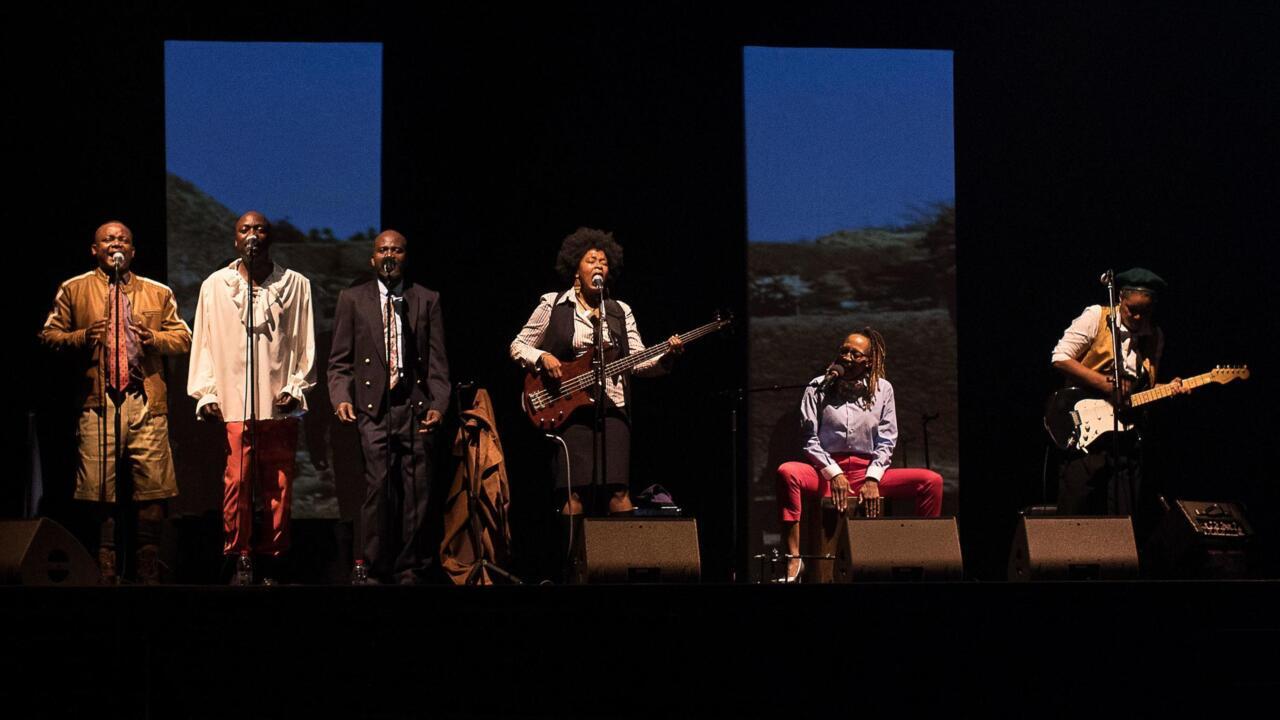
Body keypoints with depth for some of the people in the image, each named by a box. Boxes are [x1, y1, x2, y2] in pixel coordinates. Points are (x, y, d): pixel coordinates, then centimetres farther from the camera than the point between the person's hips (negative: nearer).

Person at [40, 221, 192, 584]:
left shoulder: (158, 293, 18)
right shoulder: (74, 290, 12)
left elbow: (183, 337, 16)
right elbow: (49, 334, 9)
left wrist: (155, 338, -4)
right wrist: (81, 337, -9)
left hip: (147, 402, 2)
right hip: (98, 401, -1)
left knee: (153, 487, -3)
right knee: (100, 488, -3)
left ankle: (149, 572, 6)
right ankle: (105, 571, 6)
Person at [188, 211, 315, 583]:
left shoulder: (296, 285, 9)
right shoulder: (215, 285, 10)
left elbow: (306, 343, 9)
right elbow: (204, 343, 10)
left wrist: (295, 388, -1)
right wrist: (206, 394, 3)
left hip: (280, 403, 0)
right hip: (233, 402, 0)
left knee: (279, 486, 0)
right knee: (236, 483, -5)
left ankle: (271, 562, 6)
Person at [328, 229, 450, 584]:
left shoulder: (427, 300, 13)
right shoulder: (352, 299, 11)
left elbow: (437, 360, 10)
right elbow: (340, 360, 10)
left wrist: (438, 405, -2)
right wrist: (341, 398, -6)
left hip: (415, 408, 1)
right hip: (372, 408, -1)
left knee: (416, 491, -1)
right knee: (378, 485, -11)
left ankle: (409, 571, 7)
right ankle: (375, 568, -2)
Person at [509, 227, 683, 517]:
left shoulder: (620, 311, 14)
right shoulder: (553, 306, 5)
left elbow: (639, 362, 8)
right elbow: (517, 346, 9)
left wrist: (666, 355, -11)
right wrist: (542, 357, -10)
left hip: (612, 407, 2)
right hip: (570, 408, -2)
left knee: (618, 491, -6)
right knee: (576, 493, -8)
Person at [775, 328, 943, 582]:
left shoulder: (882, 389, 8)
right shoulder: (818, 388, 4)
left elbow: (886, 441, 4)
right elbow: (809, 439, -2)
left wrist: (872, 479, -12)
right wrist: (834, 474, -16)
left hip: (868, 472, 2)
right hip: (825, 471, -2)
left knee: (932, 481, -19)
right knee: (787, 472, -35)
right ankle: (794, 558, -37)